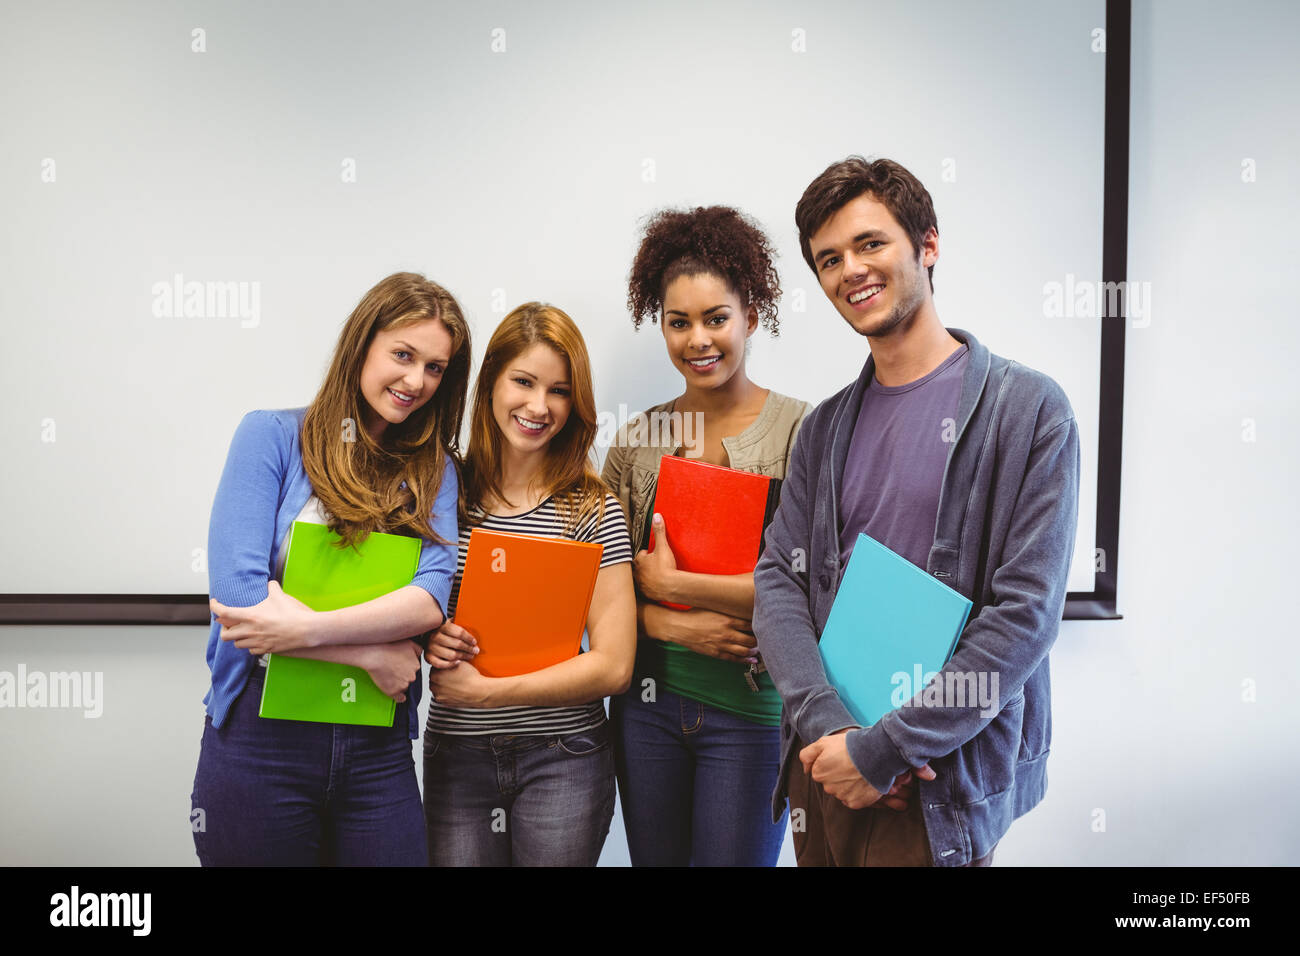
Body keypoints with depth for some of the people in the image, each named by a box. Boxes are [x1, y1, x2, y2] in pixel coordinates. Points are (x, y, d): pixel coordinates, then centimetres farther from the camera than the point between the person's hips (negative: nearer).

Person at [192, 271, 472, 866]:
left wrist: (307, 627, -21)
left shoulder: (433, 468, 7)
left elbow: (433, 597, -9)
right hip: (260, 738, -2)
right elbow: (236, 593, -13)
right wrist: (372, 651, -12)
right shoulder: (273, 436, -2)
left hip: (378, 747, 3)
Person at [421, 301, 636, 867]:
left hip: (563, 761, -2)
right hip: (454, 756, 2)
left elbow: (613, 666, -11)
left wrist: (484, 691, -13)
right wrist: (425, 638, -11)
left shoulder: (593, 511, -6)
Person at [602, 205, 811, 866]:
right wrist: (668, 624, -12)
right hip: (649, 700, 4)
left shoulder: (799, 429, -6)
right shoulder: (636, 440, 5)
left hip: (751, 706, -3)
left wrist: (671, 585, -11)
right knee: (653, 860, 15)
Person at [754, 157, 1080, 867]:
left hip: (941, 781, -5)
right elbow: (779, 578, 2)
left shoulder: (1027, 408, -8)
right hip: (823, 762, 5)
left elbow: (1026, 613, -14)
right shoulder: (826, 428, 9)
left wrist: (882, 749, -16)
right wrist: (827, 726, -14)